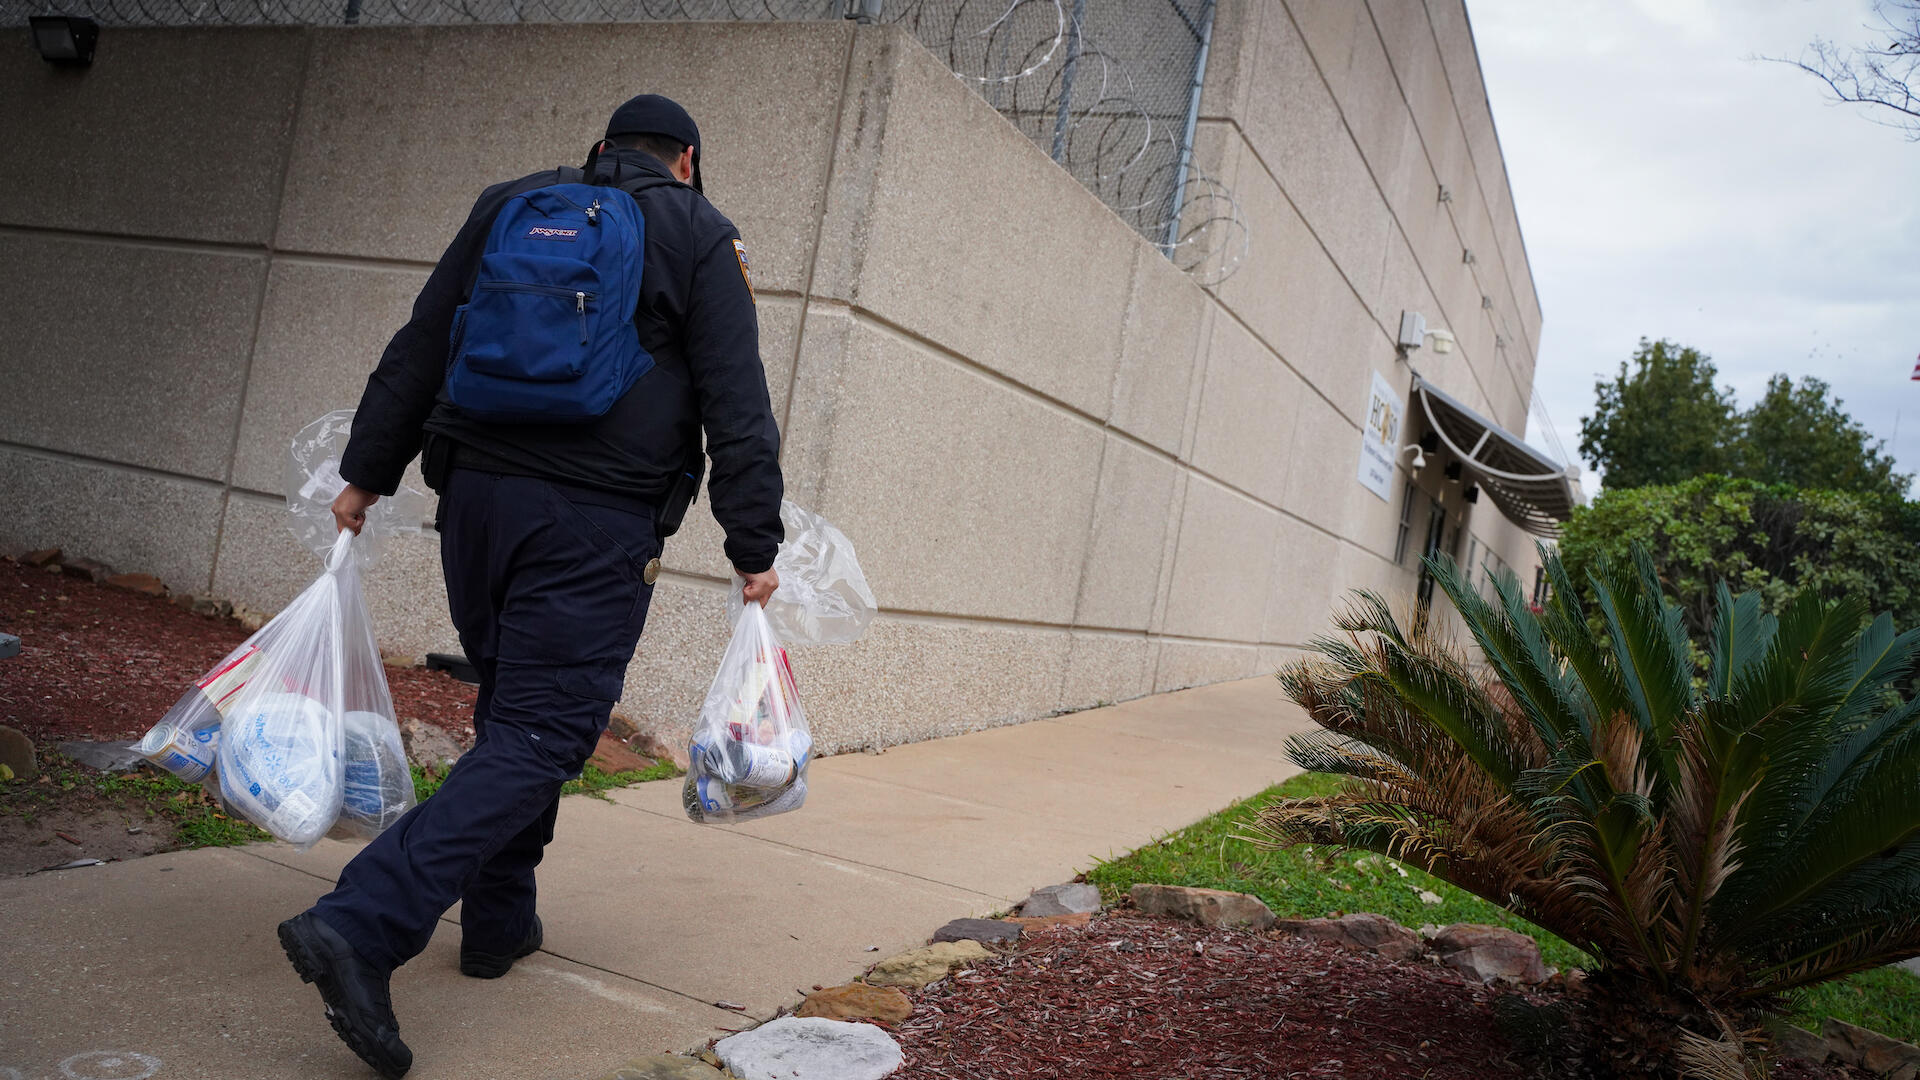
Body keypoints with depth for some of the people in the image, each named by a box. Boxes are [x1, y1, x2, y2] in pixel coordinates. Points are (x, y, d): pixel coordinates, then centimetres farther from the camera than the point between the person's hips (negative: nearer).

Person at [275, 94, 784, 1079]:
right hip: (598, 525, -6)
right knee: (540, 734, -5)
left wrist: (367, 473, 19)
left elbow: (417, 351, 15)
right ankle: (360, 927, -17)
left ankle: (499, 922, 28)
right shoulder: (699, 239, 3)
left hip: (477, 495, 6)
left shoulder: (506, 208, 17)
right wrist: (754, 547, -2)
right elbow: (737, 411, -4)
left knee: (514, 709, 20)